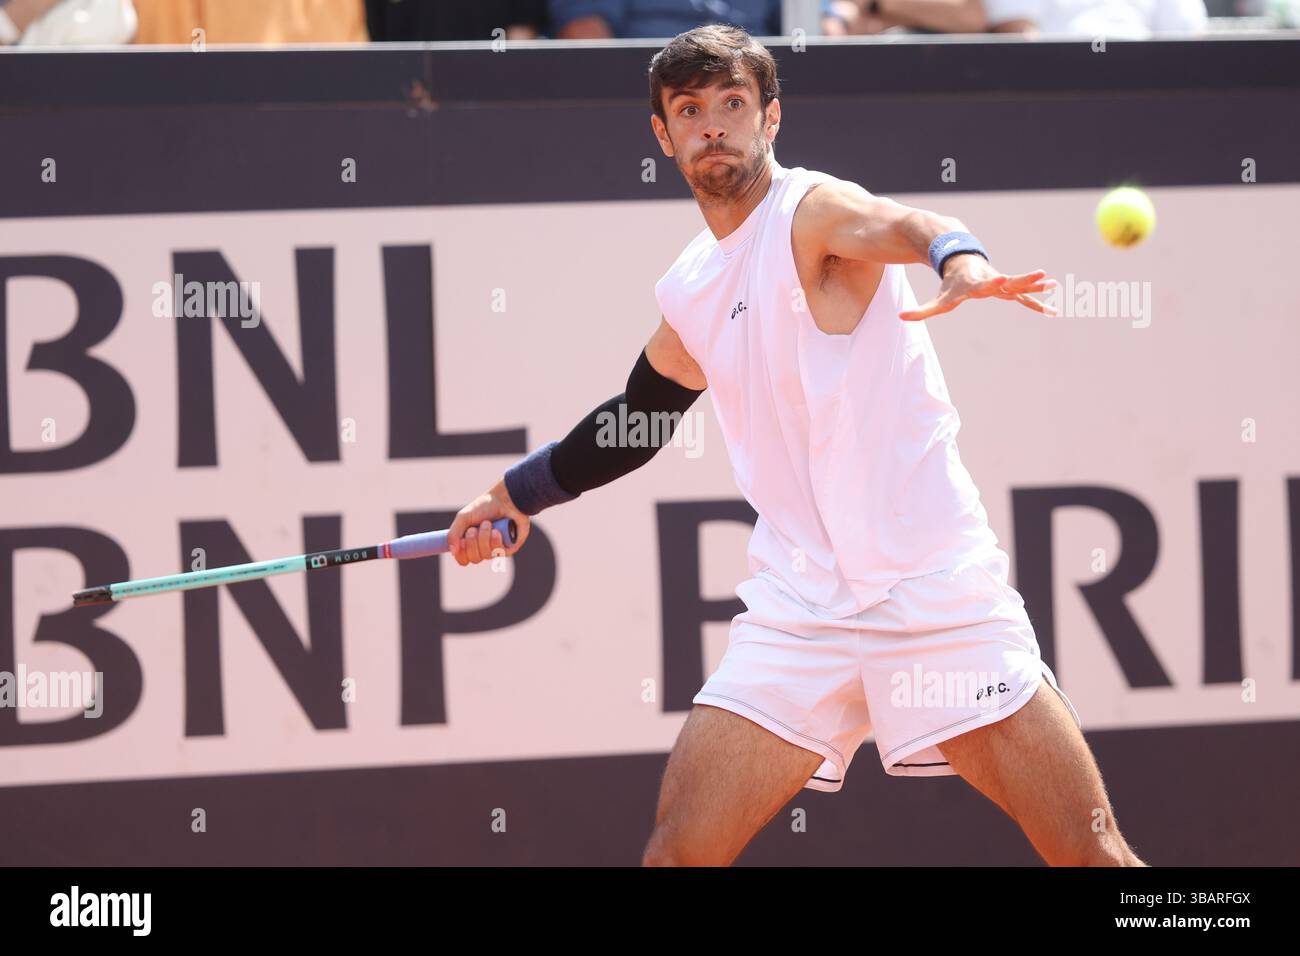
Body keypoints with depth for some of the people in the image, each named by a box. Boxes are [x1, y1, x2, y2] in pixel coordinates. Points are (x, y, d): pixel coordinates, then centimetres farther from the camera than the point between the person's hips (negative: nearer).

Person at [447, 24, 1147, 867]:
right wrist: (518, 494, 40)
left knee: (1094, 853, -9)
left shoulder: (813, 210, -7)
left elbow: (902, 227, -31)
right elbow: (636, 420, 32)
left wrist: (959, 261, -54)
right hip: (799, 613, 5)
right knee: (681, 849, -6)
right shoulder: (690, 292, 13)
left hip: (938, 598, -5)